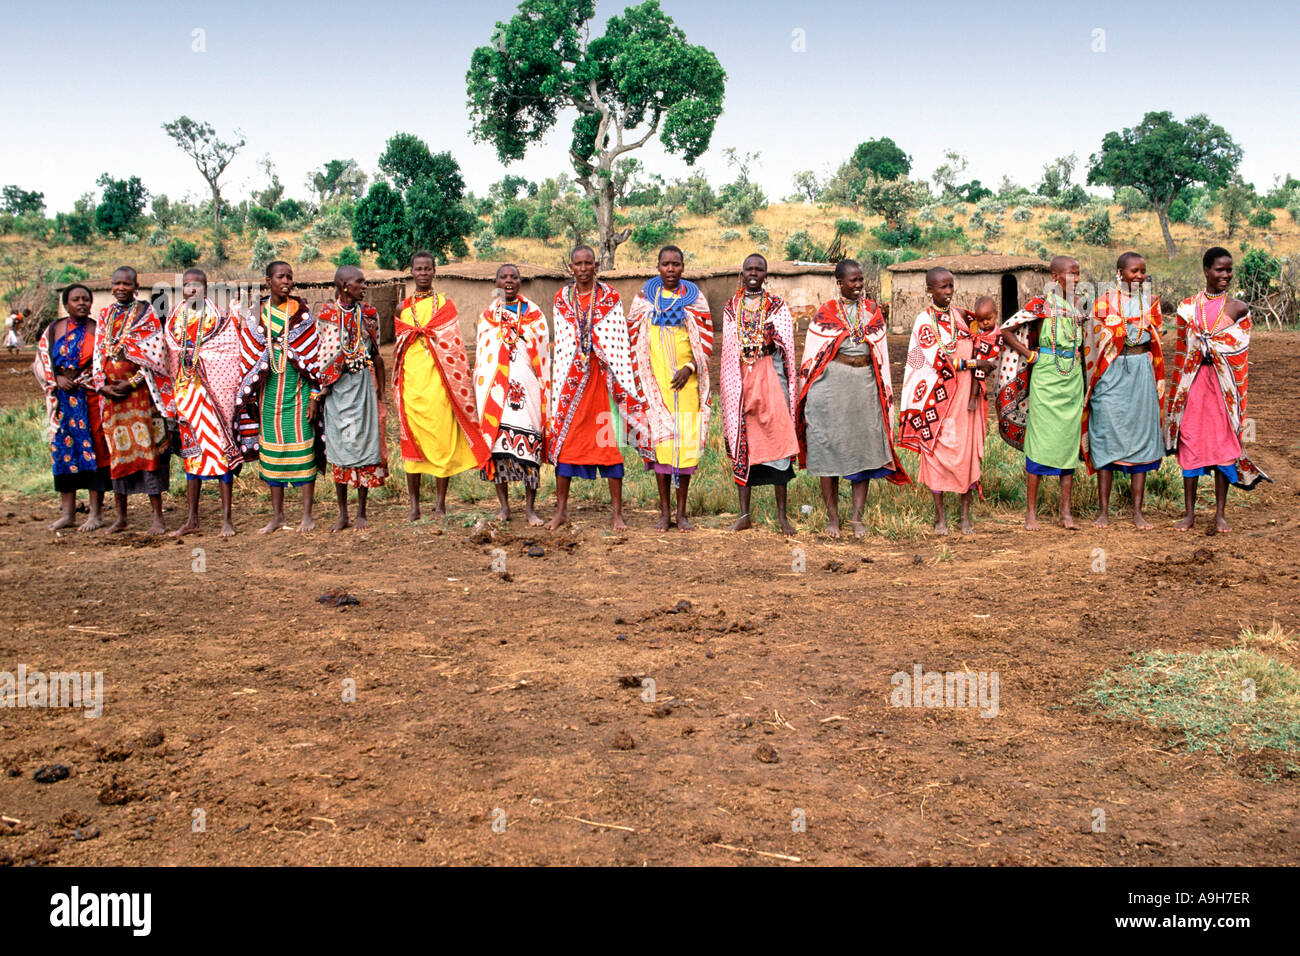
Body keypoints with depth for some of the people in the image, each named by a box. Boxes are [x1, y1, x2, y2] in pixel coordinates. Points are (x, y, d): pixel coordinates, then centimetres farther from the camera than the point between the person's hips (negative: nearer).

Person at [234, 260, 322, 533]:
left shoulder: (303, 314, 1)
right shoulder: (255, 315, 8)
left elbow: (315, 356, -1)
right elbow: (249, 356, 11)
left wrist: (314, 396, -7)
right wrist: (248, 394, 6)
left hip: (298, 389, -3)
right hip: (269, 391, 3)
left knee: (303, 447, -4)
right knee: (272, 450, 6)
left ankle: (307, 514, 3)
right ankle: (277, 515, 14)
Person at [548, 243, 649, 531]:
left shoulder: (610, 297, 3)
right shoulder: (562, 299, 9)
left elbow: (619, 343, -1)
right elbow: (562, 343, 10)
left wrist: (621, 381, -9)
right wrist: (561, 378, 2)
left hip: (603, 374, -2)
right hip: (572, 375, 2)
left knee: (610, 440, -5)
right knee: (565, 437, 2)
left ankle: (616, 512, 0)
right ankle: (561, 509, 11)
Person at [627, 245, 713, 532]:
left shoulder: (695, 298, 6)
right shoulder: (645, 298, 9)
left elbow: (706, 339, 4)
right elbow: (634, 336, 11)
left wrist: (689, 368, -9)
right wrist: (640, 374, 1)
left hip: (686, 380, 0)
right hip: (656, 379, 0)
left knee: (686, 441, -2)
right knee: (660, 438, -1)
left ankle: (681, 511, 5)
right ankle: (665, 510, 5)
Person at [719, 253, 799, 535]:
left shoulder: (778, 305, 7)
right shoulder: (731, 307, 14)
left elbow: (787, 347, 6)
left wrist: (772, 338, -13)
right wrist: (729, 384, 14)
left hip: (770, 374, -2)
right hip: (740, 378, 2)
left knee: (777, 439, -7)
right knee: (742, 441, 1)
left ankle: (782, 514, -2)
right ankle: (744, 514, 6)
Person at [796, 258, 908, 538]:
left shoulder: (872, 310, 11)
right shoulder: (825, 312, 3)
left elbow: (881, 354, 14)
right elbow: (811, 356, 4)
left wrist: (884, 391, 9)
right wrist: (807, 396, 1)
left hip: (865, 386, 3)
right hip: (832, 384, -3)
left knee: (863, 450, 2)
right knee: (829, 451, 0)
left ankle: (858, 518, 8)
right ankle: (832, 518, 9)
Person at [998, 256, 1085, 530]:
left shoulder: (1076, 303, 10)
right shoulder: (1040, 304, -6)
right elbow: (1006, 330, -5)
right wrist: (1030, 355, -5)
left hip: (1073, 379, 5)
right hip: (1046, 378, -5)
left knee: (1069, 440, 4)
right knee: (1041, 441, -5)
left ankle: (1066, 512, 8)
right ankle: (1031, 512, 0)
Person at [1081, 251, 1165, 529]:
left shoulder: (1151, 301, 11)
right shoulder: (1104, 302, 3)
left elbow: (1156, 340, 14)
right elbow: (1096, 343, 1)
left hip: (1142, 372, 3)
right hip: (1112, 374, -2)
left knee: (1141, 435, 1)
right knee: (1107, 436, -4)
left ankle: (1137, 512, 6)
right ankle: (1104, 511, 2)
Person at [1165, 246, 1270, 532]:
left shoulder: (1238, 308, 3)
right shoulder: (1188, 306, 7)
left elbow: (1240, 353, 1)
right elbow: (1181, 349, 9)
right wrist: (1178, 387, 4)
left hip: (1224, 382, -1)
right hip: (1193, 382, 1)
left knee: (1224, 443, -1)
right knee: (1191, 443, 2)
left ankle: (1220, 514, 6)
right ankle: (1190, 513, 10)